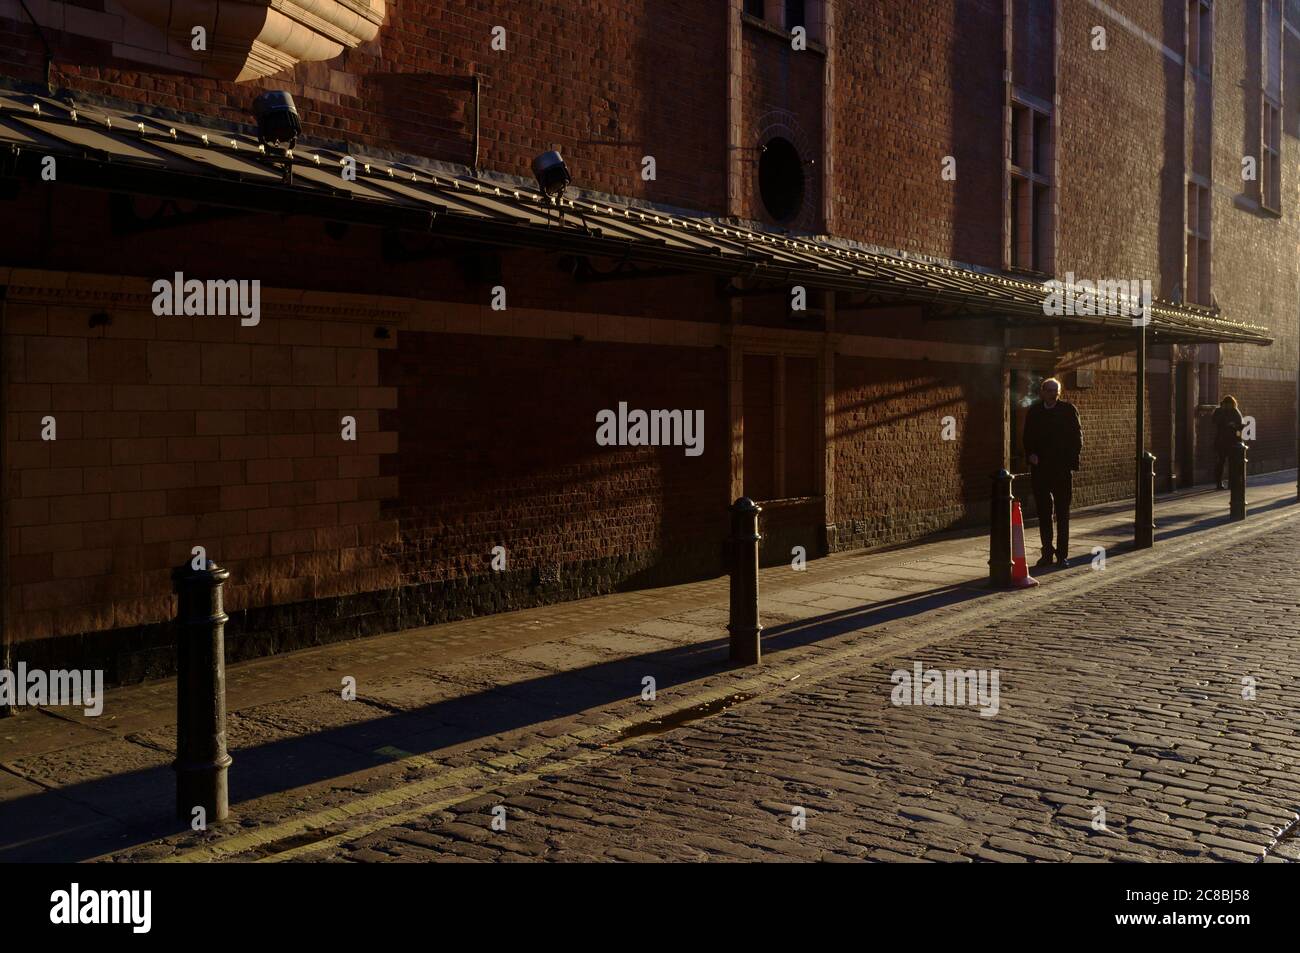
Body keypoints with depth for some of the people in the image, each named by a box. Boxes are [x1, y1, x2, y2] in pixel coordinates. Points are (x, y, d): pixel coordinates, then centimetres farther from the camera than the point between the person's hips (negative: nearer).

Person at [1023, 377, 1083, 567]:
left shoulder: (1068, 409, 1)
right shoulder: (1034, 412, 7)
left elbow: (1077, 437, 1)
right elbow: (1028, 437, 13)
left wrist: (1072, 461, -7)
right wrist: (1031, 454, -5)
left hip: (1062, 468, -2)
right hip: (1040, 469, 2)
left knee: (1062, 512, 2)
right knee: (1043, 512, 6)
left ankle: (1062, 554, 7)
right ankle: (1047, 553, 13)